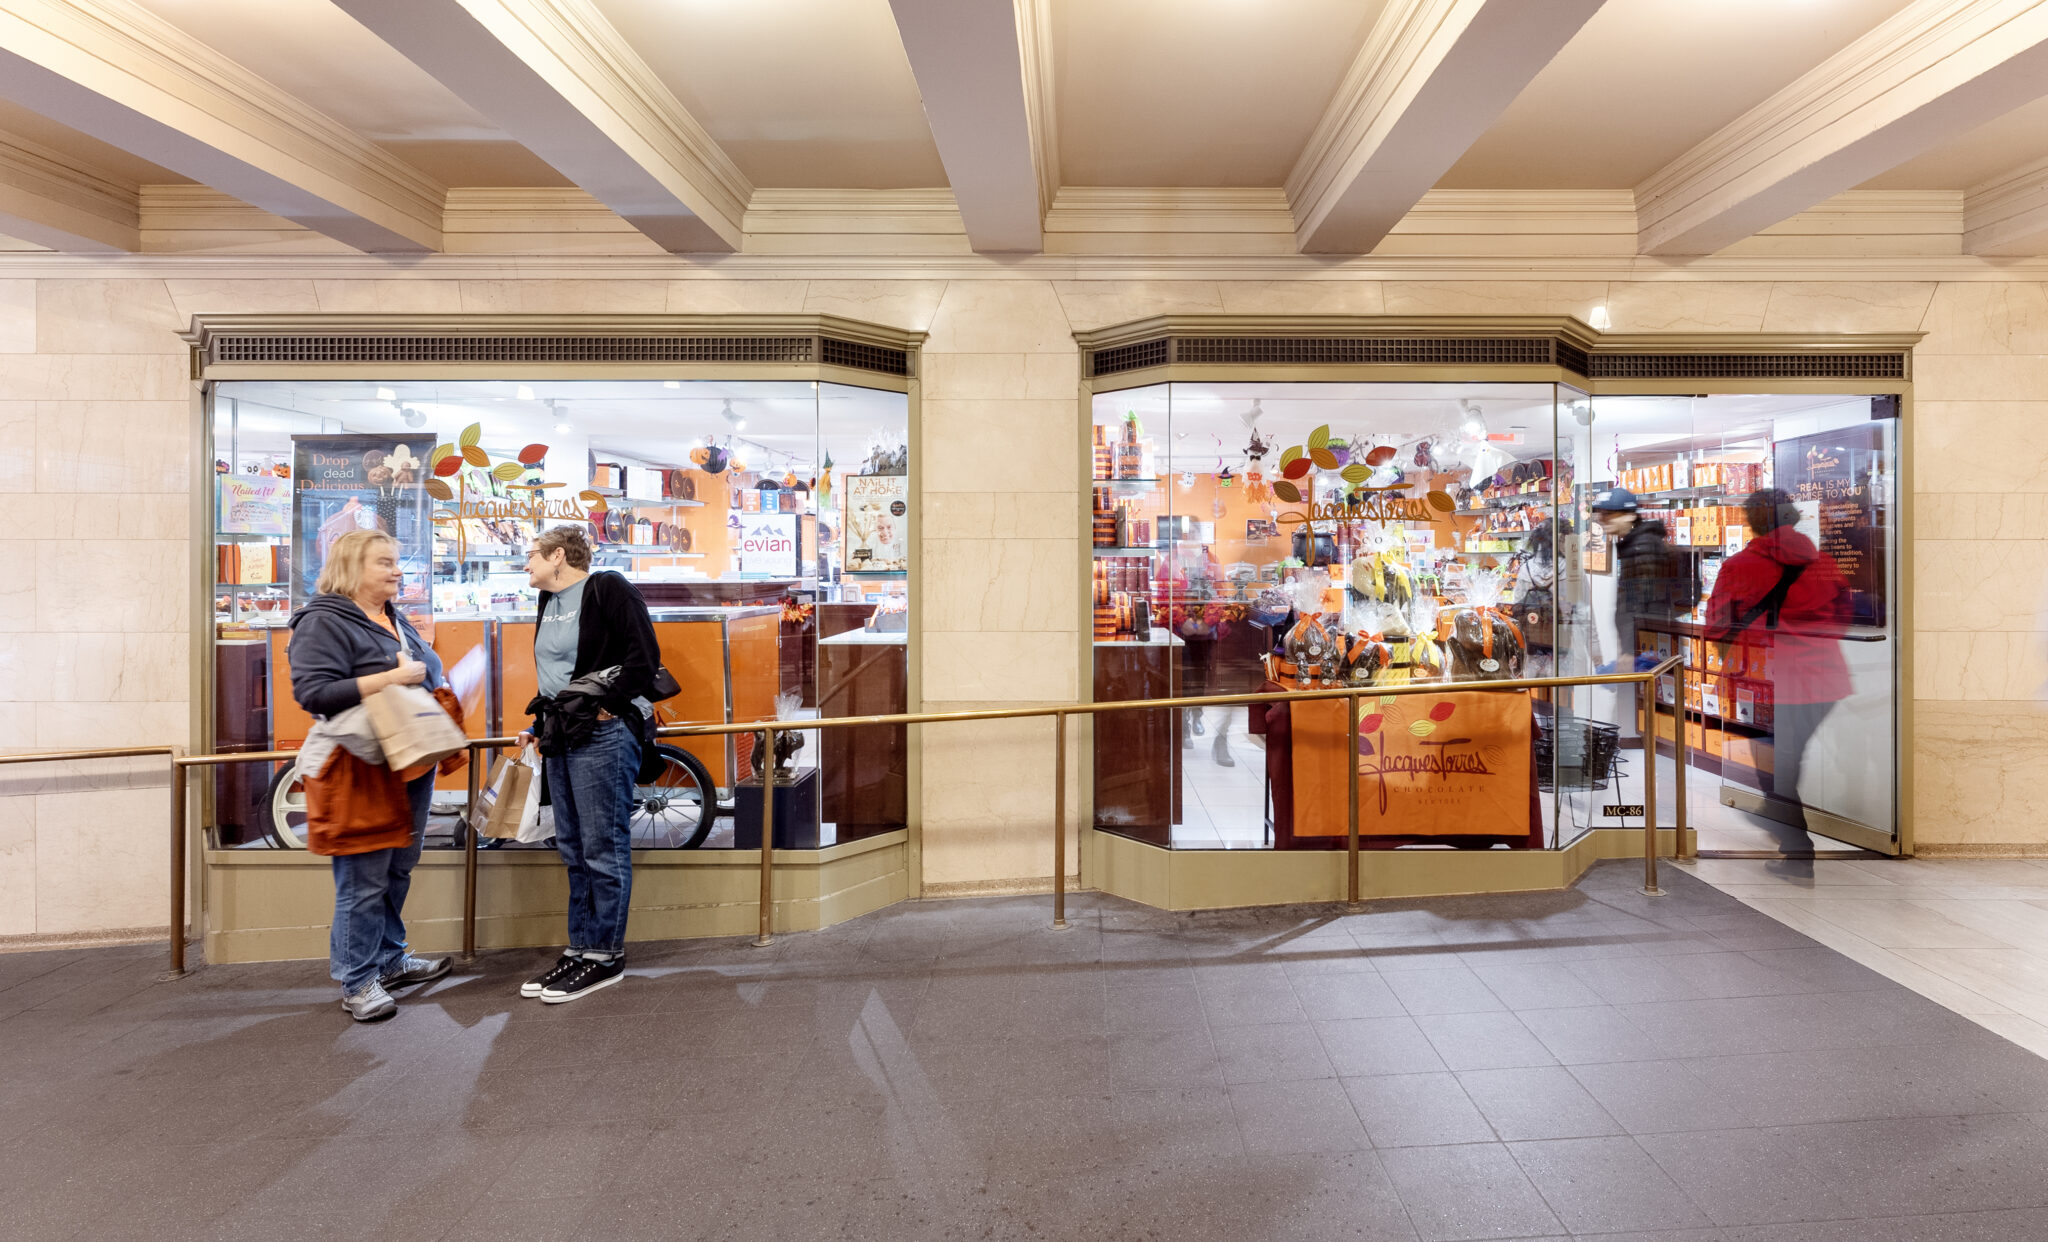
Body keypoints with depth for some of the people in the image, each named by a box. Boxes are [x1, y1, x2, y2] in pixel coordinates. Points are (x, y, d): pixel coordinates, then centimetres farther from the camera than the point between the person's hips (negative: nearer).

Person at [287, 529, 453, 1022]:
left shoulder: (395, 619, 15)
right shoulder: (324, 621, -11)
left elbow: (427, 672, 29)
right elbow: (312, 691, -21)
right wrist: (391, 678, -23)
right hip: (361, 771, -9)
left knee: (398, 874, 18)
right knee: (362, 882, 0)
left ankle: (389, 959, 32)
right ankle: (357, 981, 15)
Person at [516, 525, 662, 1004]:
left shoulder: (608, 588, -8)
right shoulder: (550, 601, 18)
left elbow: (645, 656, -15)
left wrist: (607, 708, -14)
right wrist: (541, 725, 18)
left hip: (602, 735, -9)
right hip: (560, 739, 9)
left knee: (603, 848, -2)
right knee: (573, 850, 14)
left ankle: (605, 956, 10)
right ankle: (579, 949, 24)